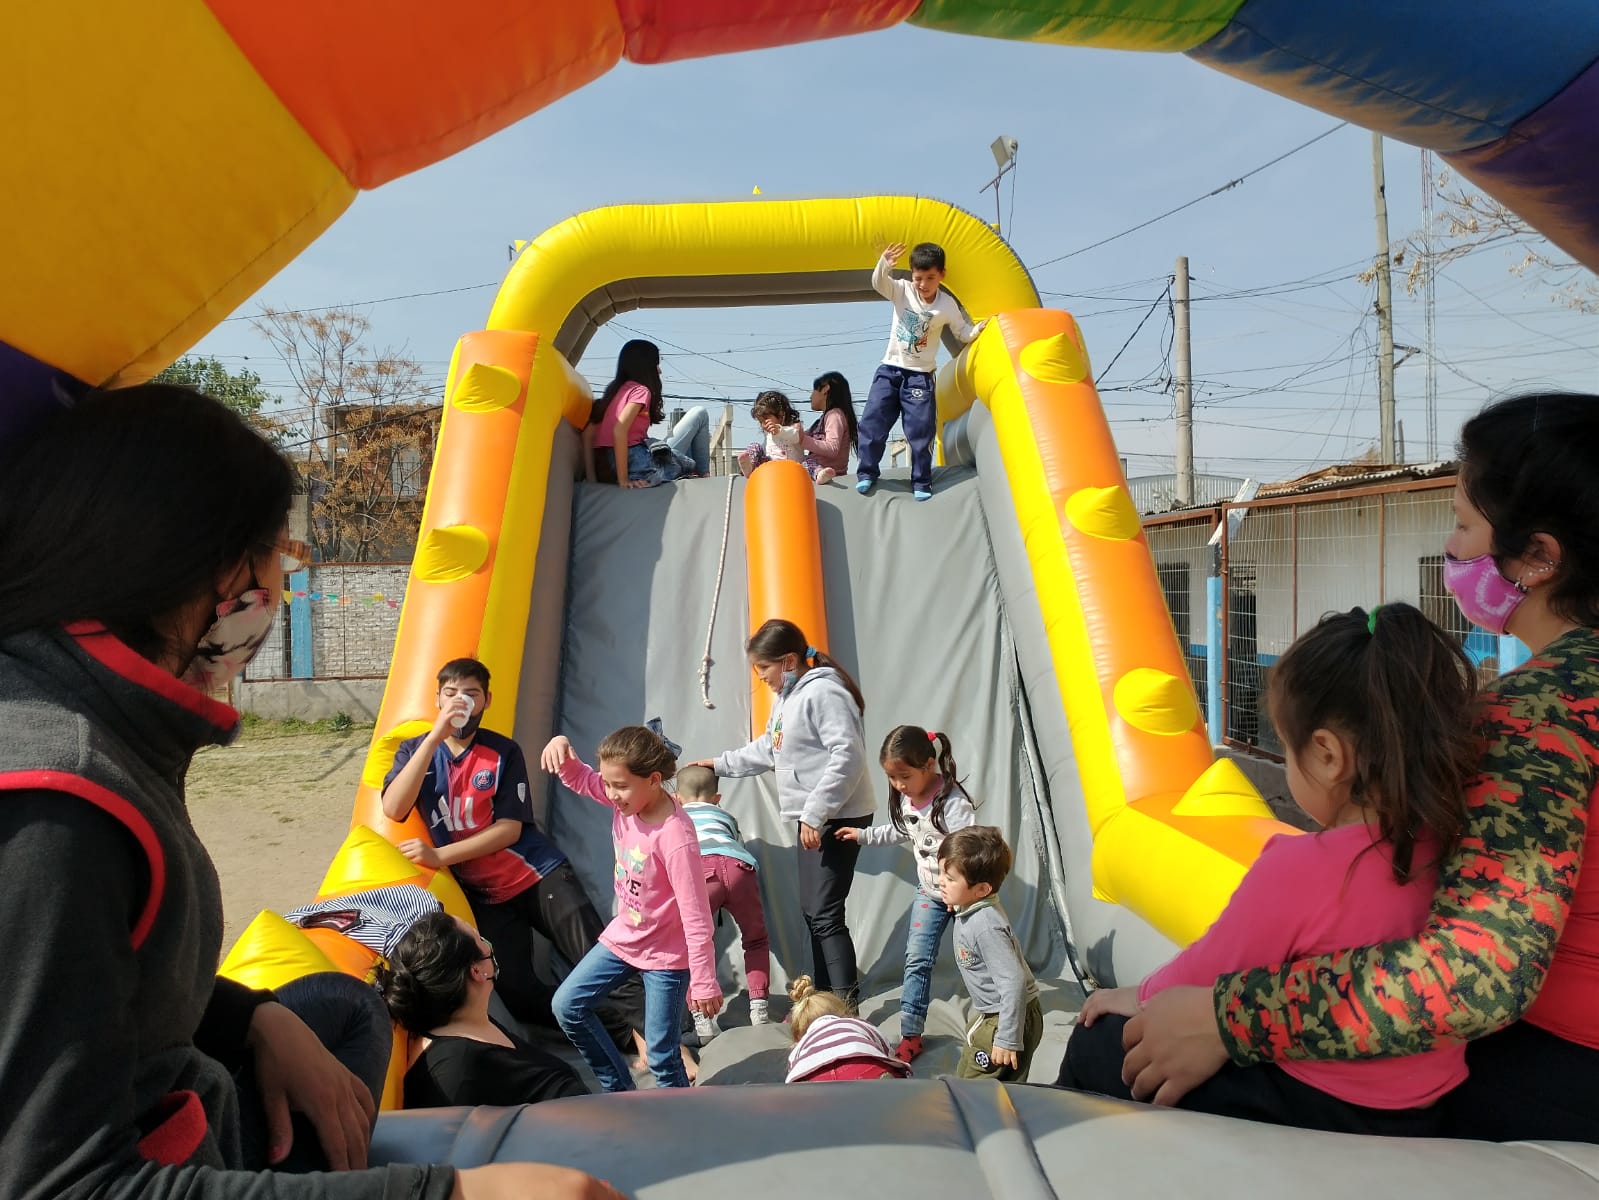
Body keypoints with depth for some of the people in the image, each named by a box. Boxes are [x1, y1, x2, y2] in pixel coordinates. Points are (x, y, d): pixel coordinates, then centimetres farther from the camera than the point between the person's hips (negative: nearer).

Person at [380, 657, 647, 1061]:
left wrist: (440, 856, -19)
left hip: (538, 875, -2)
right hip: (483, 895, 3)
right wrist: (435, 737, -22)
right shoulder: (415, 750, 3)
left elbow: (509, 829, -10)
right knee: (518, 995, -4)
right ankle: (624, 1032, 7)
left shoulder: (503, 752, -5)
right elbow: (393, 809, -15)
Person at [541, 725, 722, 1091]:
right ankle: (619, 1089, 26)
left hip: (665, 954, -8)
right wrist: (561, 747, -22)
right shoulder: (626, 798, -12)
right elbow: (579, 779, 1)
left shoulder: (676, 838, -33)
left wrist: (704, 983, -23)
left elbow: (696, 917, -28)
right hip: (623, 937, 8)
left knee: (661, 1055, 0)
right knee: (567, 1005, 11)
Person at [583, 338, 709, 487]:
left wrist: (591, 478, 6)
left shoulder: (613, 390, 16)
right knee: (699, 415, 9)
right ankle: (704, 478, 14)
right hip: (639, 466, -8)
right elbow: (619, 430, -21)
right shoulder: (640, 390, -5)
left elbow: (588, 434, 8)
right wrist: (624, 479, -19)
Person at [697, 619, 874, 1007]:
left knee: (825, 914, -8)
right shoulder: (786, 697, 14)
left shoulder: (823, 692, -18)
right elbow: (768, 750, 27)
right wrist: (720, 764, 26)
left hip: (839, 818, -10)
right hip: (813, 818, 10)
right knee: (811, 910, 14)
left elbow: (847, 757, -25)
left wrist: (815, 813, -25)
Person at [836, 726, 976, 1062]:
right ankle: (911, 1034, 9)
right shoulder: (905, 800, -3)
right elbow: (900, 831, 17)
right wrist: (863, 835, 15)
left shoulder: (952, 803, -28)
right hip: (929, 891, 6)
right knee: (917, 960, 3)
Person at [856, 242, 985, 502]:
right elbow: (878, 283, -23)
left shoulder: (947, 305, -6)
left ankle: (921, 482, 8)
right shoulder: (902, 290, -6)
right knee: (872, 421, -1)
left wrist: (979, 329, -18)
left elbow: (962, 332, 3)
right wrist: (884, 263, -43)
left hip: (920, 375, -1)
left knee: (921, 430, -4)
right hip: (890, 369, 1)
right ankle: (867, 473, 14)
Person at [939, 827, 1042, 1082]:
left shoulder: (986, 926, -29)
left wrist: (1008, 1040, -28)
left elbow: (1014, 982, -31)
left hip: (1009, 1018, -10)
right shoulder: (969, 910, 0)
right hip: (993, 1014, 10)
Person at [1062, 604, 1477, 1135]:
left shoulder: (1300, 870, -28)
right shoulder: (1459, 845, -9)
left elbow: (1203, 980, -13)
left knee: (1095, 1045, 10)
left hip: (1313, 1113, -7)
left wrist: (1138, 998, 6)